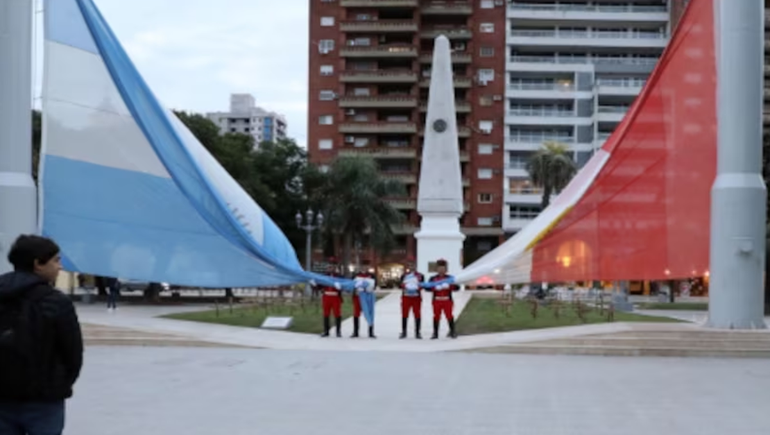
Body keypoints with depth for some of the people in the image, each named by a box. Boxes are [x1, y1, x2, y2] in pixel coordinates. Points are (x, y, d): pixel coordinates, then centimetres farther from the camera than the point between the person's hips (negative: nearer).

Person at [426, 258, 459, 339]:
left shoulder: (450, 278, 5)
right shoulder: (433, 278, 6)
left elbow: (456, 287, -2)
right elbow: (428, 288, -2)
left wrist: (450, 287, -20)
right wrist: (434, 288, -20)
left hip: (447, 301, -1)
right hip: (436, 301, 1)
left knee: (449, 316, -3)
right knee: (436, 316, 2)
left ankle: (452, 332, 7)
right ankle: (435, 333, 8)